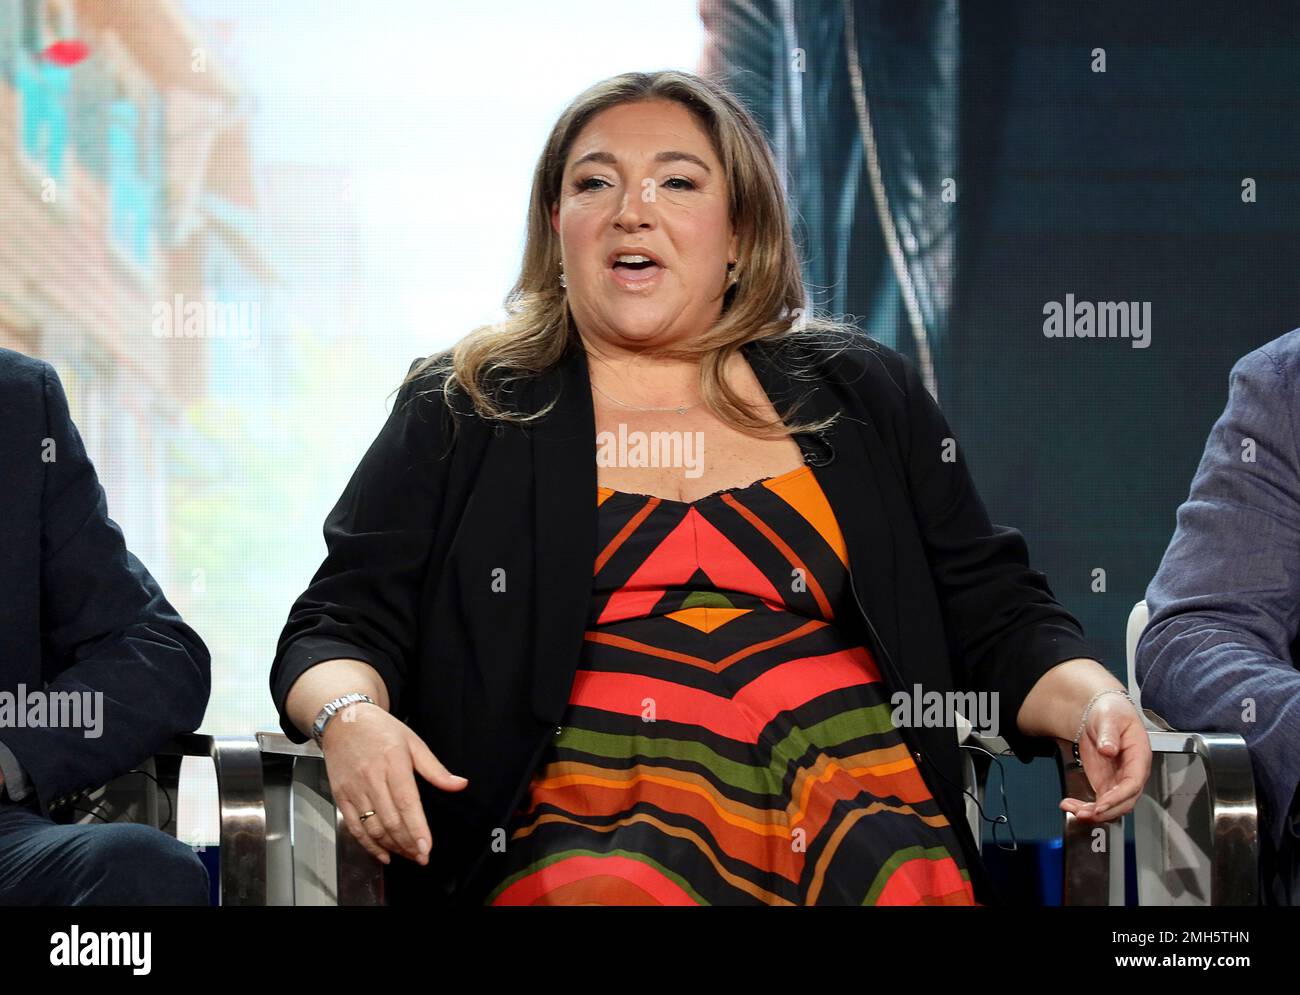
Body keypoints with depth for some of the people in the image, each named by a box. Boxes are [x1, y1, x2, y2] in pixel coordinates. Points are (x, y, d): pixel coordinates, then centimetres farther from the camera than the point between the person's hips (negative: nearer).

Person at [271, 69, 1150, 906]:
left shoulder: (861, 396, 19)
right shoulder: (460, 417, 14)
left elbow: (997, 616, 18)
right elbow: (340, 627, 9)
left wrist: (1090, 700, -3)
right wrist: (350, 718, -15)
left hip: (855, 807, 2)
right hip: (594, 817, -2)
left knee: (913, 884, -31)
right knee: (610, 887, -36)